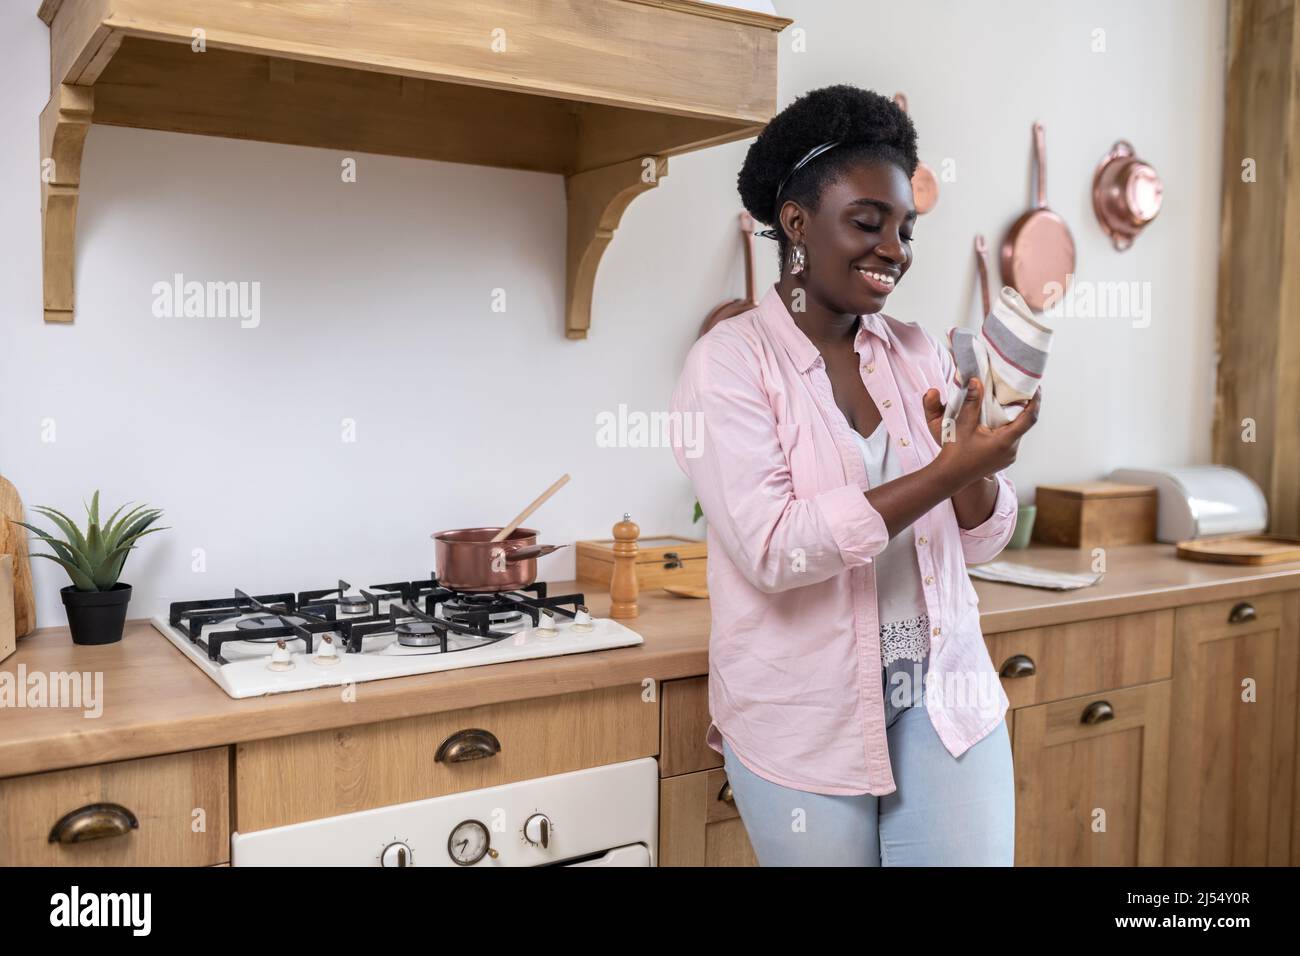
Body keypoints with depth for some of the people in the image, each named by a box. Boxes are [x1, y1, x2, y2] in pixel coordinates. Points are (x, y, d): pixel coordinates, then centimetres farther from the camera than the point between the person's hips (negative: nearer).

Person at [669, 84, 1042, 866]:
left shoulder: (919, 351, 4)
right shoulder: (731, 361, -11)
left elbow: (982, 540, 5)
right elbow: (772, 548, -22)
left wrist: (971, 463, -15)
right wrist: (944, 471, -25)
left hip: (945, 697, 4)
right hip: (804, 725, -4)